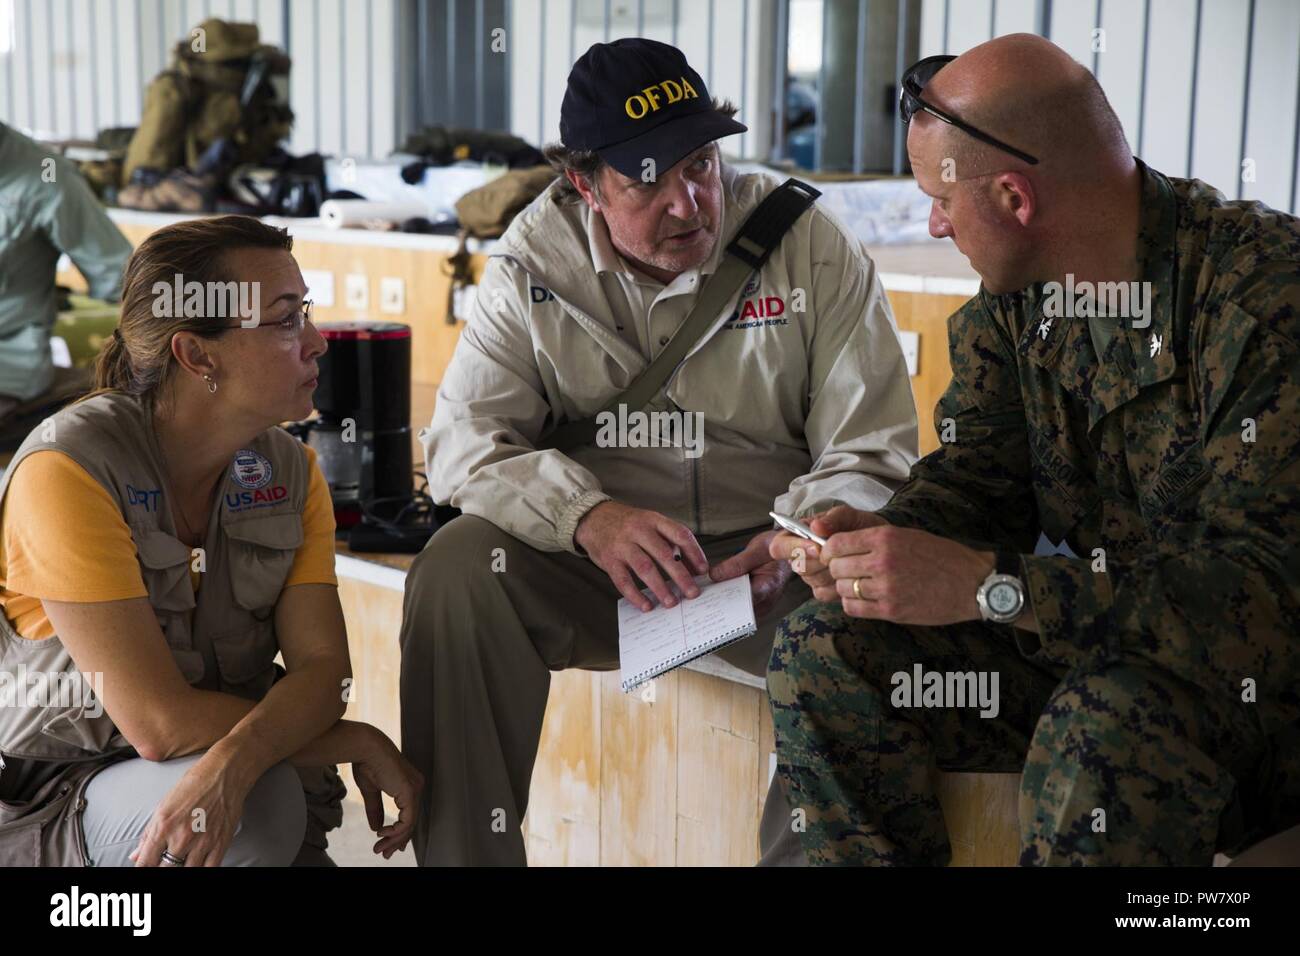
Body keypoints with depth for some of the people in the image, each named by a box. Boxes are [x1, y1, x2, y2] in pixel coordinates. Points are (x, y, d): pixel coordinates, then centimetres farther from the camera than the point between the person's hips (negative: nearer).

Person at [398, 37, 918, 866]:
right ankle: (464, 850, -10)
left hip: (764, 559, -1)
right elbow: (466, 440, -9)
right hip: (588, 563, 2)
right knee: (457, 568, -25)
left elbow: (870, 455, -5)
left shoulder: (815, 251, -4)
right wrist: (588, 515, -29)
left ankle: (811, 851, -10)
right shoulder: (534, 266, 0)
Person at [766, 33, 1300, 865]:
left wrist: (990, 586, -37)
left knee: (1105, 730, -38)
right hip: (1095, 644, 7)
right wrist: (883, 537, -20)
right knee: (821, 654, -7)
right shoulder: (1012, 300, 0)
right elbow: (976, 480, 4)